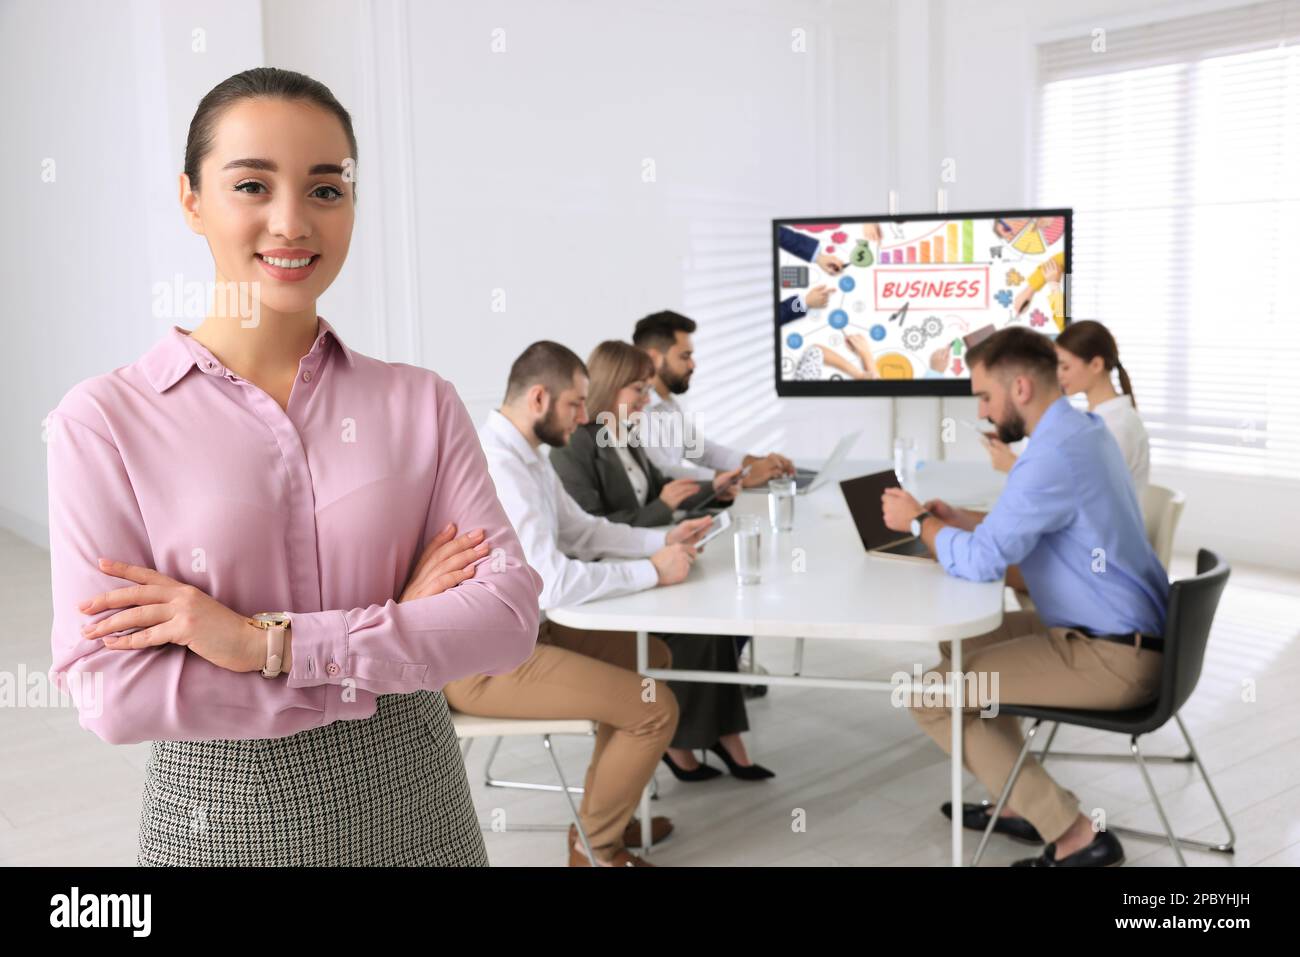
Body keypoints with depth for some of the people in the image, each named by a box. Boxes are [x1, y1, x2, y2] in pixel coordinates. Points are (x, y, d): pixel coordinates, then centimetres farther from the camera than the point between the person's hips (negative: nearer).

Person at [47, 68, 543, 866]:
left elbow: (510, 612, -12)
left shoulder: (422, 401, -4)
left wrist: (268, 642, -21)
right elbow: (111, 694, -16)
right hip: (221, 818, -1)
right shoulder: (105, 418, -10)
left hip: (417, 803, 2)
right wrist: (396, 636, -16)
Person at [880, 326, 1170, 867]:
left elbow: (982, 561, -24)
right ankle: (1022, 803, 26)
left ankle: (1072, 834, -3)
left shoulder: (1053, 454, -23)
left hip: (1110, 658, -10)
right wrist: (961, 519, 12)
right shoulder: (1082, 429, 9)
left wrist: (919, 522, -6)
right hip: (1124, 634, 10)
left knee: (931, 696, -9)